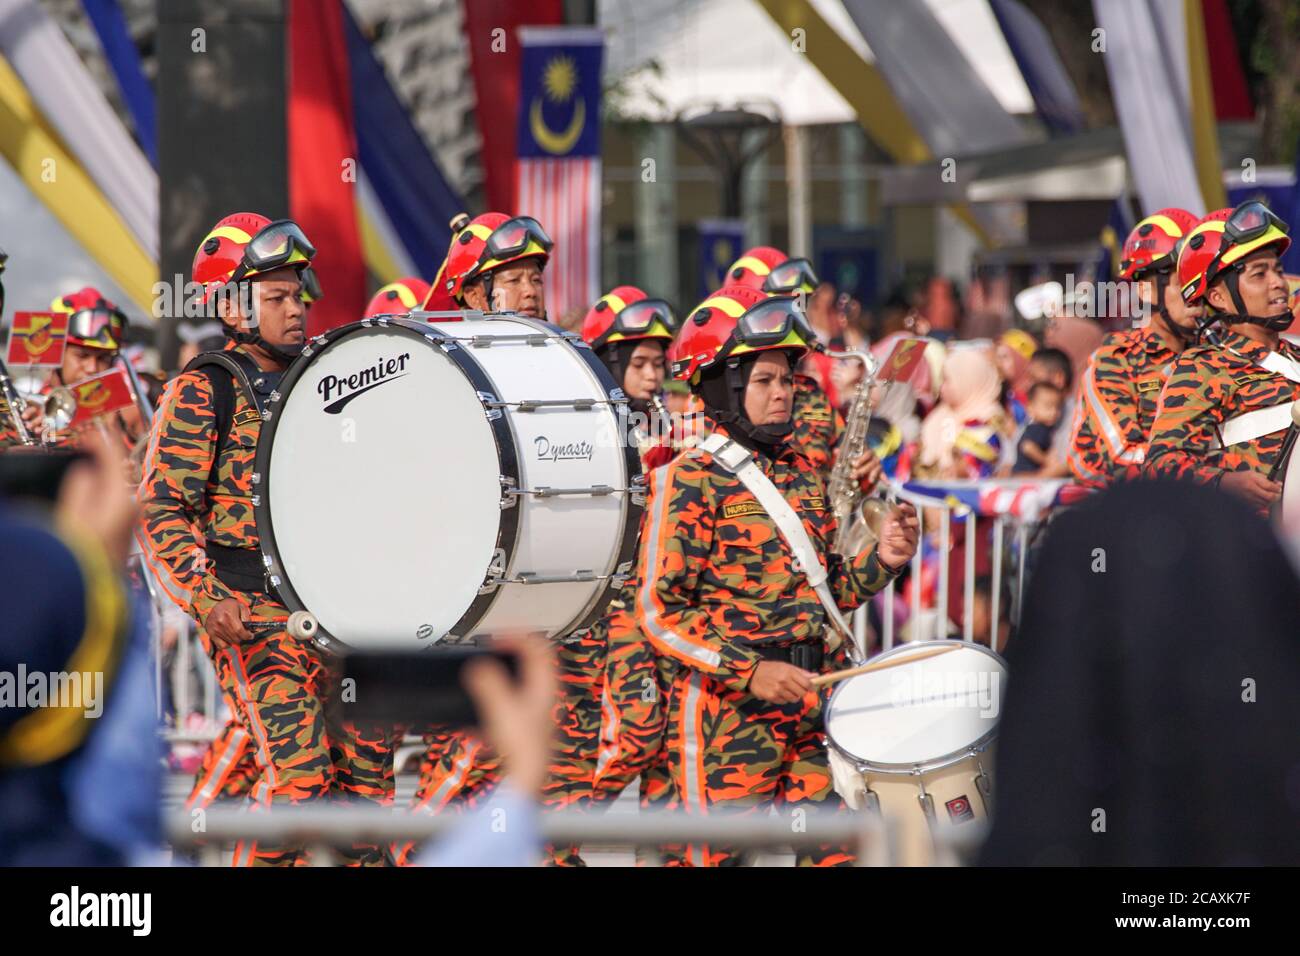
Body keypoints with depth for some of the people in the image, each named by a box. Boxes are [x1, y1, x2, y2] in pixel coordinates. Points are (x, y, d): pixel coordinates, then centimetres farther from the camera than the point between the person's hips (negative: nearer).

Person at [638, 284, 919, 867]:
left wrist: (881, 560, 2)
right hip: (726, 708, -6)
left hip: (811, 708, 6)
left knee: (833, 850, 3)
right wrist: (750, 672, -21)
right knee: (726, 854, -2)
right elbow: (659, 610, -12)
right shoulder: (689, 479, -6)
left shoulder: (802, 477, 15)